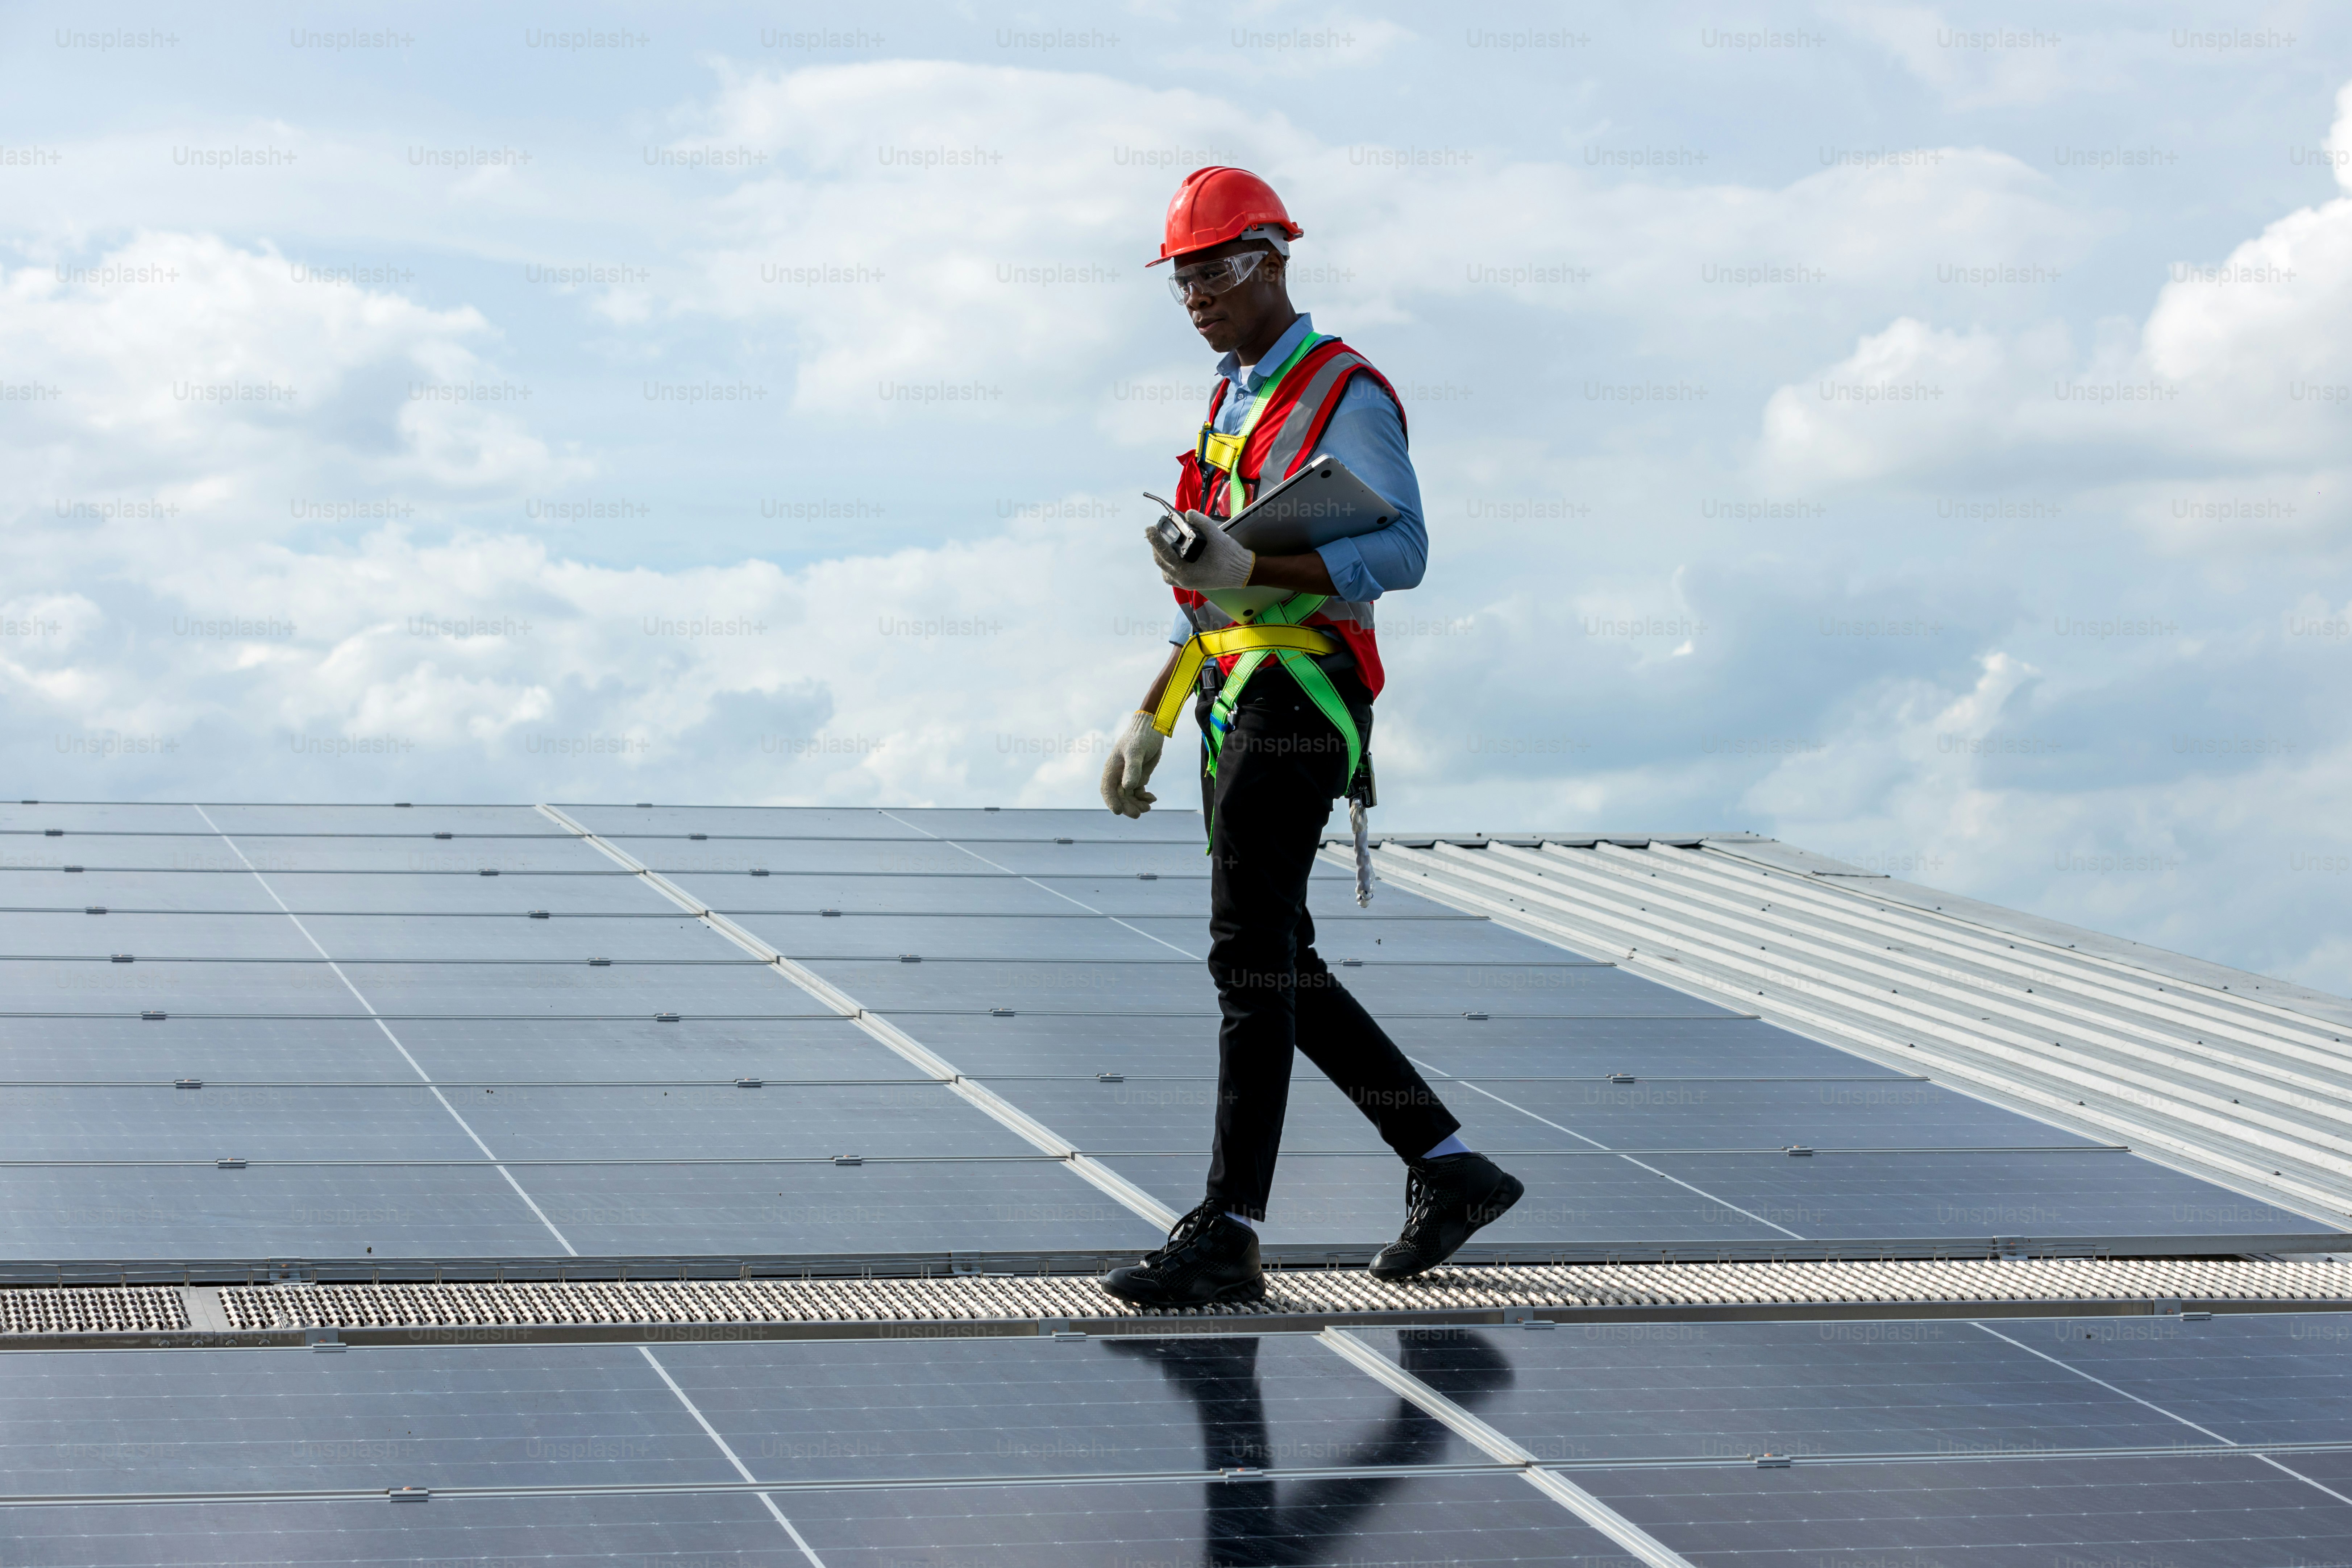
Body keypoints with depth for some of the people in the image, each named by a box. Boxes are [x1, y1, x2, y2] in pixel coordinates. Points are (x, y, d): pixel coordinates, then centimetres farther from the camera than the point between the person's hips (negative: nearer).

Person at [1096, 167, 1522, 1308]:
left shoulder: (1342, 395, -7)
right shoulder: (1233, 401, 21)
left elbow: (1400, 550, -19)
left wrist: (1253, 568, -29)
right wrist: (1148, 721, 22)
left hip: (1300, 697, -9)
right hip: (1233, 703, 10)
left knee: (1251, 955, -13)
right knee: (1280, 967, 10)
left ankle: (1227, 1235, -13)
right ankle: (1452, 1169, 19)